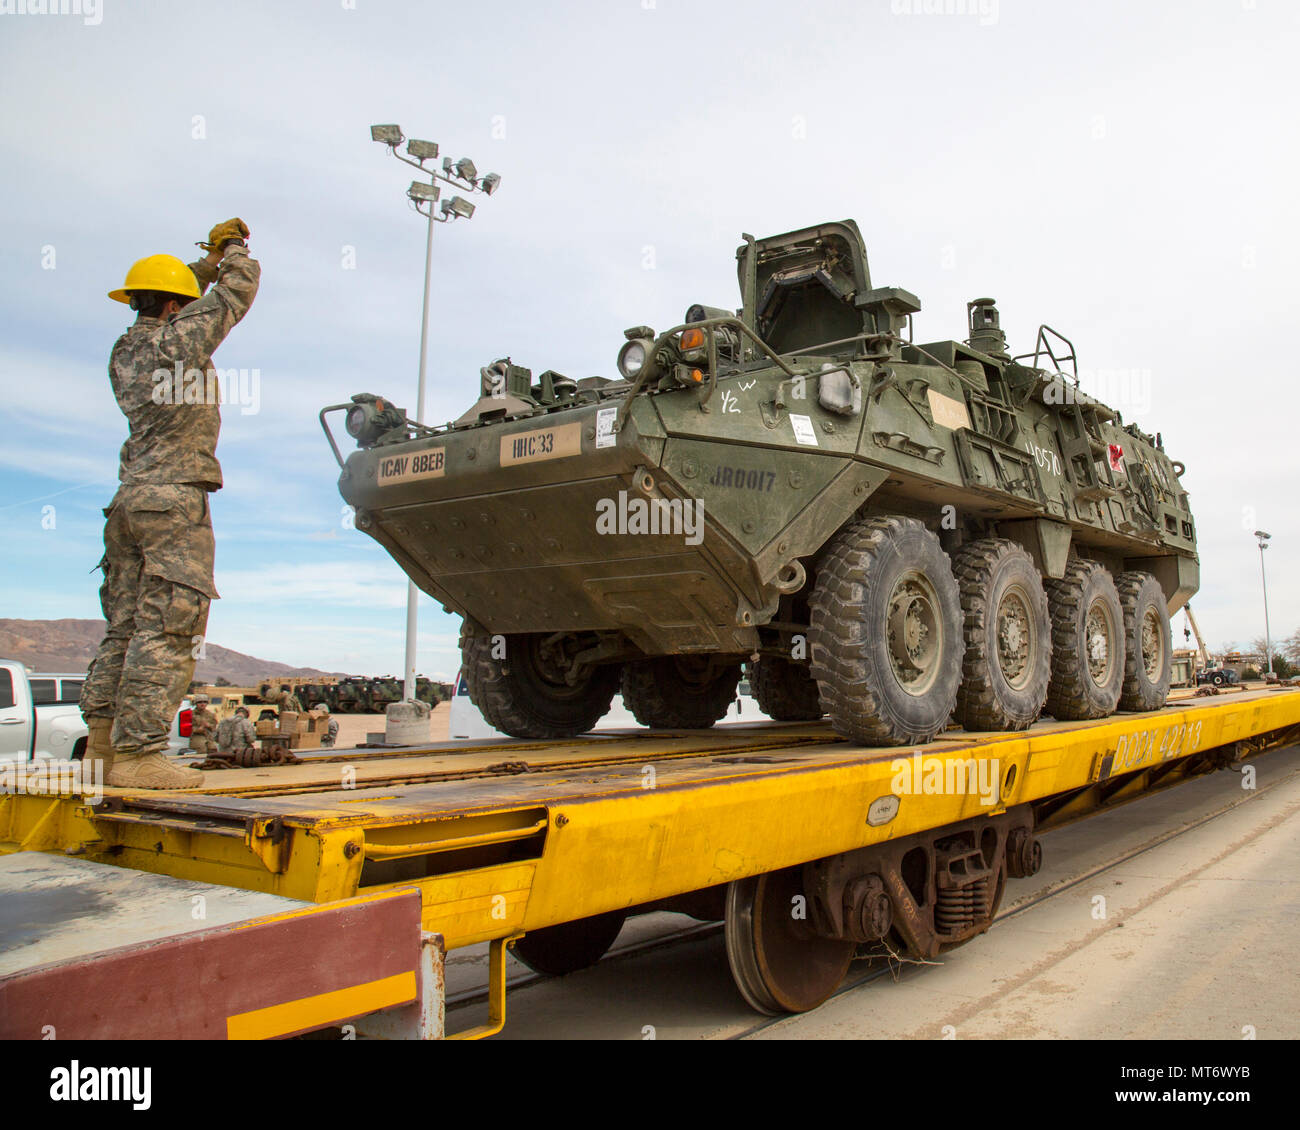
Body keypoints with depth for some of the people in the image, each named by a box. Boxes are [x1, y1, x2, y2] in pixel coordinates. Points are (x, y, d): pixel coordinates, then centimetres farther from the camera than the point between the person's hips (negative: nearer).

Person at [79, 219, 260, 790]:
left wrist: (212, 255, 31)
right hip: (175, 499, -9)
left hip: (129, 501, 9)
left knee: (125, 626, 12)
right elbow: (237, 291, 5)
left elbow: (184, 294, 34)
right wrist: (233, 249, 23)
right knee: (167, 629, -9)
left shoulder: (124, 351, 17)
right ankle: (138, 753, -11)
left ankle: (102, 743, 15)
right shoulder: (181, 341, -6)